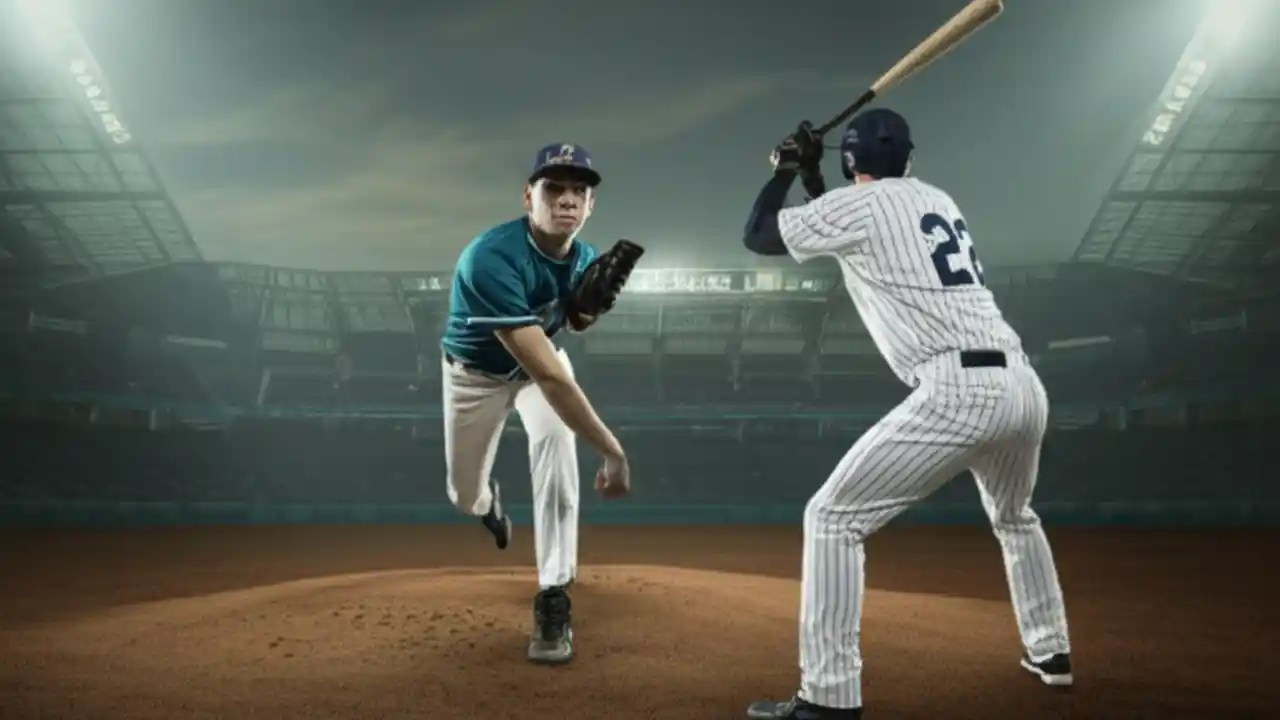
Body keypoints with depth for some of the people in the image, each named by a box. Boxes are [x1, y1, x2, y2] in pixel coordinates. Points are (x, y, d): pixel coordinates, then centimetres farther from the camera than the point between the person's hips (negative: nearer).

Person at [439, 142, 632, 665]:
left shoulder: (584, 258, -18)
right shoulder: (492, 258, -40)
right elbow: (546, 375, -45)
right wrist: (612, 450, -46)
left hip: (540, 358, 3)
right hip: (474, 372, -3)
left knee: (555, 442, -28)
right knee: (464, 495, 11)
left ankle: (553, 599, -18)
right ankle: (490, 502, 54)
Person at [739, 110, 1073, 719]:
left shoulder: (857, 204, 1)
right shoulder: (936, 199, 23)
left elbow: (757, 236, 11)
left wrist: (786, 170, 25)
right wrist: (810, 178, 36)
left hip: (958, 391, -8)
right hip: (1023, 386, 8)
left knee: (832, 518, -3)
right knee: (1014, 518, 35)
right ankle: (1050, 651, 44)